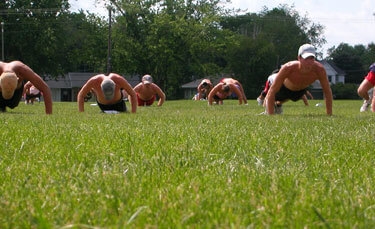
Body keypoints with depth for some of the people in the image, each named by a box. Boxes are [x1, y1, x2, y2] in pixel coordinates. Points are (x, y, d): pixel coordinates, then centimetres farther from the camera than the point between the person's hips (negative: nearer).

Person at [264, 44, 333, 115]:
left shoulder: (319, 69, -42)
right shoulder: (288, 68, -47)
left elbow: (327, 91, -27)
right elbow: (272, 91, -44)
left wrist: (329, 115, -28)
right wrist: (271, 116, -48)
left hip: (301, 89, 3)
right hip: (285, 87, -3)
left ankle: (278, 104, 69)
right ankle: (267, 104, 61)